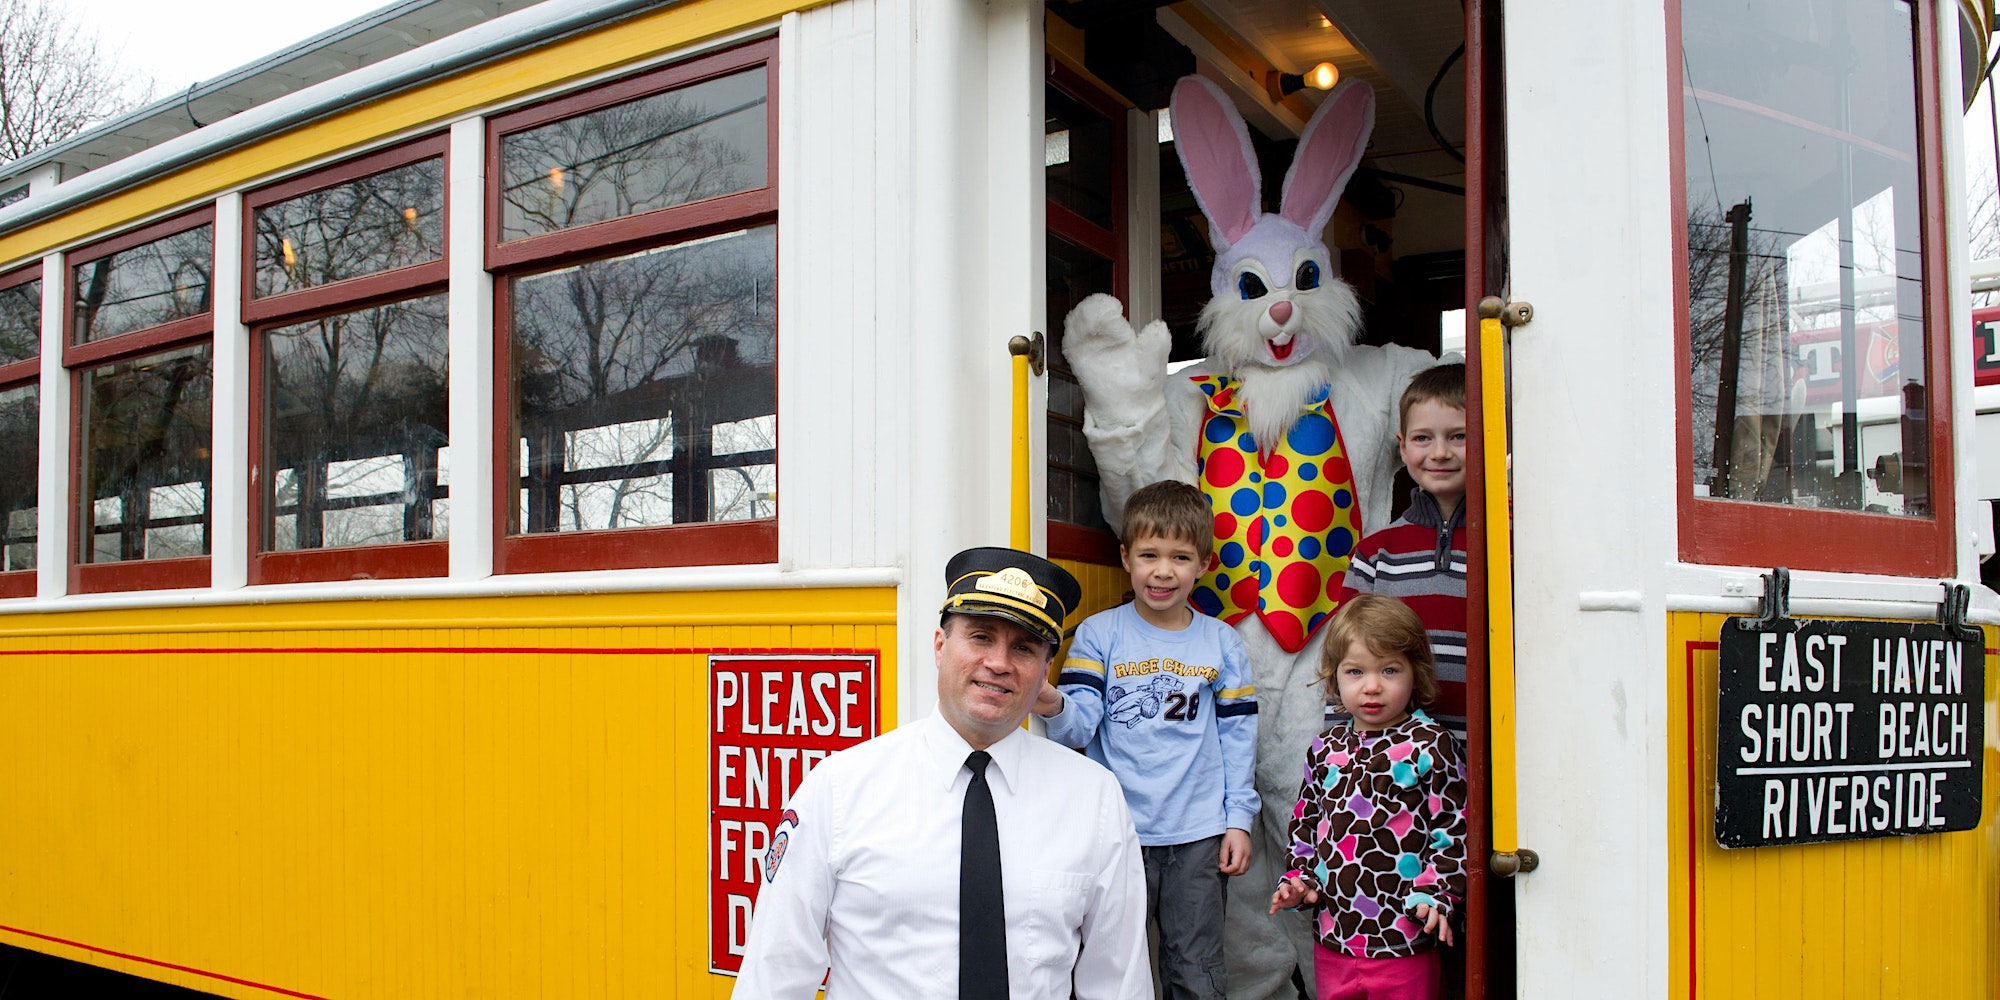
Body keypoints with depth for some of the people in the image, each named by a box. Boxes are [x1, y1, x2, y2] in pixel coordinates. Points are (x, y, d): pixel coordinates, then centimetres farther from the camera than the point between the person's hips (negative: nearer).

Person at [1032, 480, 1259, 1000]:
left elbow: (1237, 736, 7)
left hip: (1198, 837, 1)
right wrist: (1054, 708, -31)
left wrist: (1238, 819, 2)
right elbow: (1081, 723, -9)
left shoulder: (1222, 644, 5)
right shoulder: (1099, 635, 0)